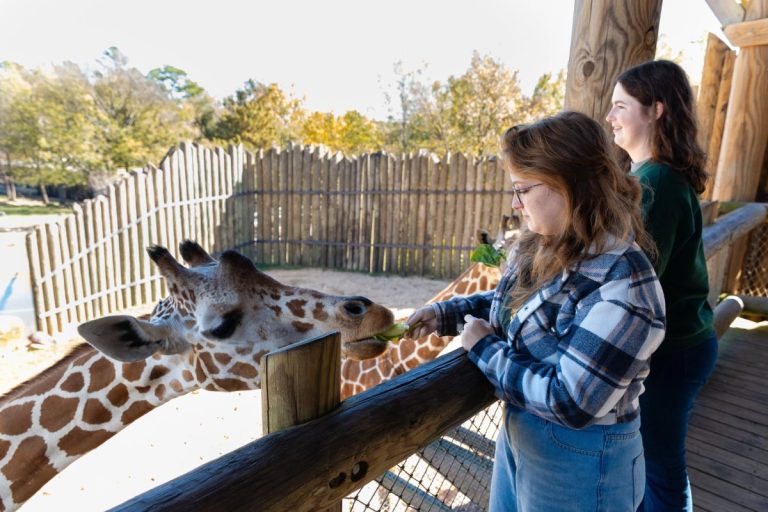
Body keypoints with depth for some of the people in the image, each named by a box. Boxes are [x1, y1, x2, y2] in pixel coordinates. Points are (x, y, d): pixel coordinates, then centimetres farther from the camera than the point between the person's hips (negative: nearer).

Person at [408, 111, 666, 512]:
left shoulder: (620, 284, -30)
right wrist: (445, 313, -1)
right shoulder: (544, 246, -5)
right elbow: (512, 304, 12)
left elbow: (571, 403, -30)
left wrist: (485, 349, -21)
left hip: (579, 466, -7)